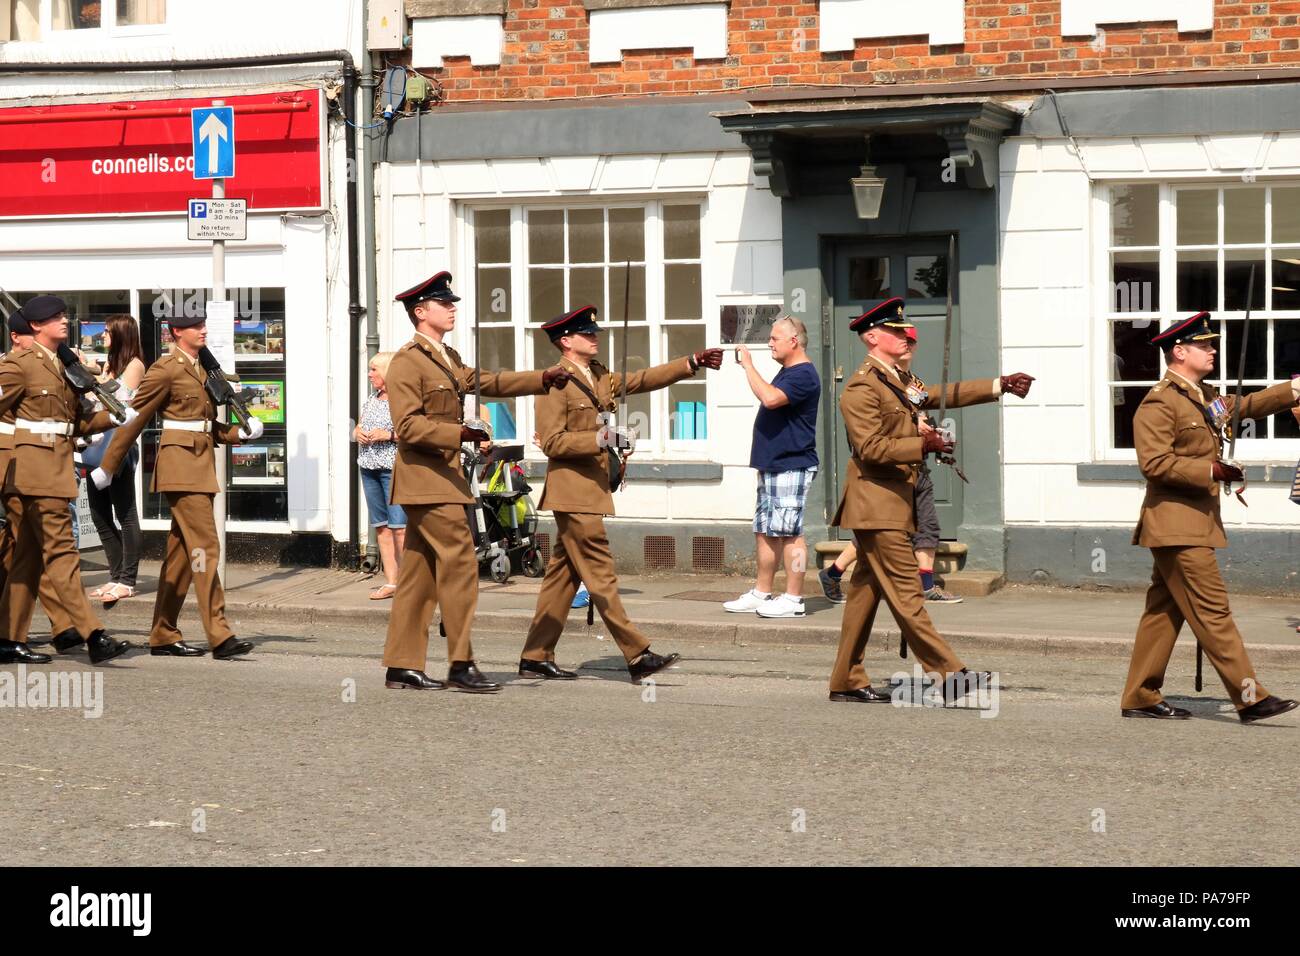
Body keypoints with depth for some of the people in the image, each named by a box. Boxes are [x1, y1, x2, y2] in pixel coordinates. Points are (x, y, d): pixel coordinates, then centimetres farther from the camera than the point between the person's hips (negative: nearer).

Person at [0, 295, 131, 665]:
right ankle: (93, 636, -15)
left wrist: (114, 417, 8)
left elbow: (78, 422, 20)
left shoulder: (63, 366, 18)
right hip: (35, 471, -9)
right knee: (61, 552, -11)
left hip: (56, 471, 9)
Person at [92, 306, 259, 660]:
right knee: (204, 545, -14)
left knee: (182, 551, 10)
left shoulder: (201, 368, 17)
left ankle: (163, 636, 15)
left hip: (202, 465, 9)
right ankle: (220, 636, -17)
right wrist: (106, 468, -3)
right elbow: (133, 419, -5)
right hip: (181, 464, -9)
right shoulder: (166, 369, -8)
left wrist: (241, 432, 2)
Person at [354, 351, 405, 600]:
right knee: (380, 526, 7)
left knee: (398, 527, -14)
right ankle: (390, 581, 10)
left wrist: (388, 435, -18)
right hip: (369, 468, 8)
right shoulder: (371, 401, 19)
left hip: (395, 469, -8)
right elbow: (357, 429, 27)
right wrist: (358, 433, 4)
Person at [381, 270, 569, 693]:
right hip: (425, 478, -10)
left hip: (441, 475, 10)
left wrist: (543, 379, 9)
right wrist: (460, 433, -26)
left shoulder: (447, 358, 18)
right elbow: (408, 426, -18)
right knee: (459, 562, -11)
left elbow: (485, 381, 19)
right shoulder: (407, 362, -12)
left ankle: (402, 666, 12)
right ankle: (461, 664, -8)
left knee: (420, 571, 9)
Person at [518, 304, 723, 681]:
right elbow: (552, 442, -15)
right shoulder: (556, 384, -10)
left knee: (564, 575, 10)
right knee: (600, 575, -7)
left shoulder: (600, 378, 16)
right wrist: (599, 439, -24)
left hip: (593, 489, 9)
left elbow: (643, 379, 14)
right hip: (574, 492, -9)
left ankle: (536, 657, 15)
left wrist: (692, 363, 6)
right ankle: (638, 656, -9)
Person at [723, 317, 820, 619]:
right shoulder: (787, 373, 20)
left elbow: (770, 398, -28)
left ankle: (793, 599, -6)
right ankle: (761, 593, 17)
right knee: (764, 532, 12)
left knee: (789, 533, -8)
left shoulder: (803, 375, -14)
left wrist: (748, 365, -20)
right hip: (773, 466, 10)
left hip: (792, 467, -10)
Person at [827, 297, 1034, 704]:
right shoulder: (861, 388, -13)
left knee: (867, 590, 11)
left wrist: (1000, 385, 15)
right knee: (905, 592, -9)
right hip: (877, 505, -10)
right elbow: (870, 448, -19)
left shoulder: (898, 381, 18)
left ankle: (847, 681, 15)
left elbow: (943, 395, 20)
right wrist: (923, 444, -25)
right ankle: (947, 673, -11)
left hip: (892, 502, 10)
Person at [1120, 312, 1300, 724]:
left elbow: (1247, 405, 26)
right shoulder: (1158, 404, -13)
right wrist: (1212, 470, -21)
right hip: (1176, 524, -10)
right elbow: (1155, 464, -20)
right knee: (1213, 611, -10)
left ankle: (1141, 697, 15)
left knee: (1164, 611, 11)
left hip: (1195, 521, 10)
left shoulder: (1205, 397, 17)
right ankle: (1250, 698, -12)